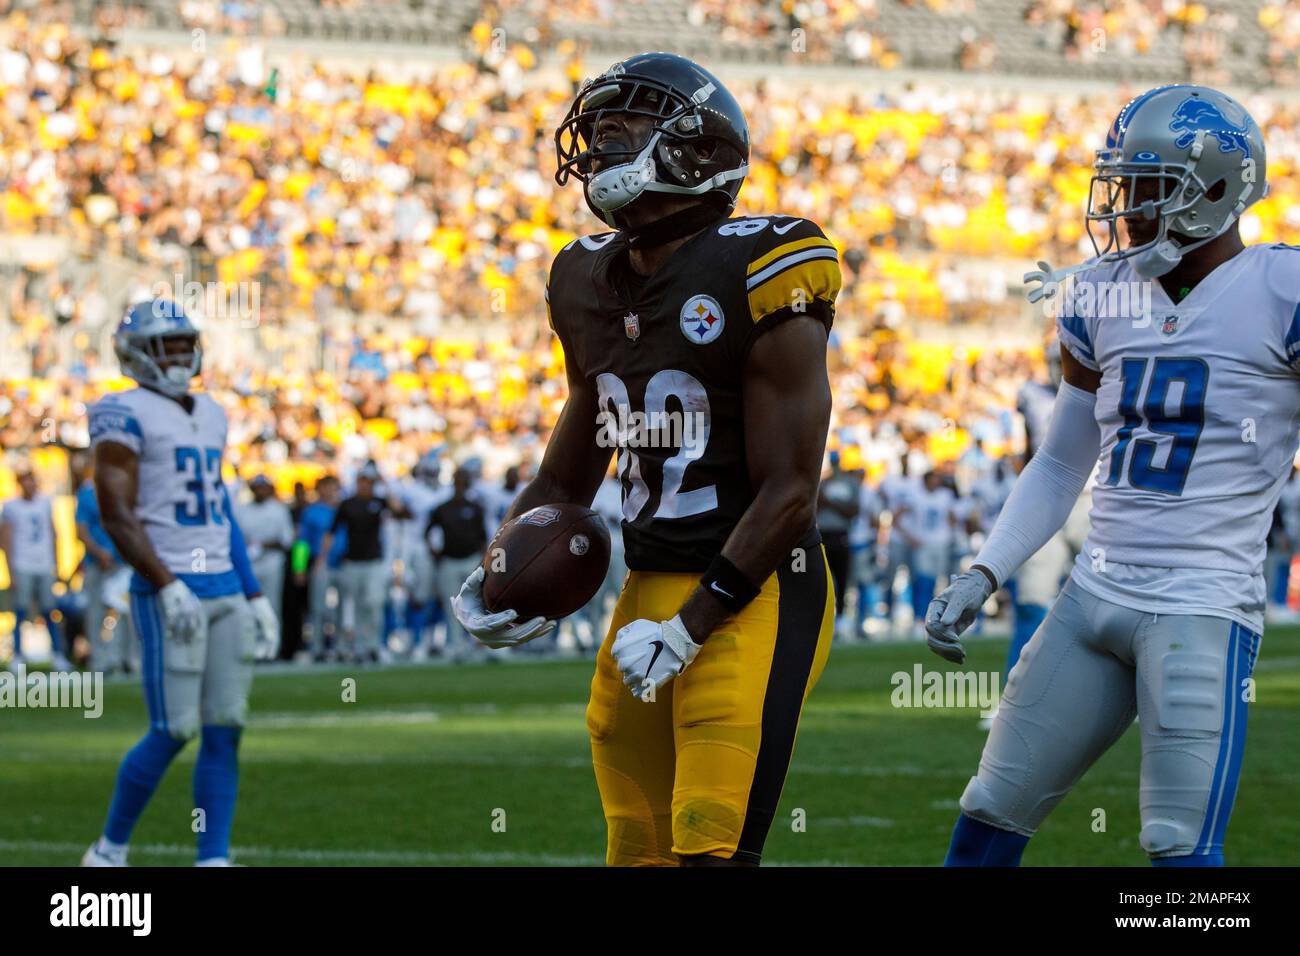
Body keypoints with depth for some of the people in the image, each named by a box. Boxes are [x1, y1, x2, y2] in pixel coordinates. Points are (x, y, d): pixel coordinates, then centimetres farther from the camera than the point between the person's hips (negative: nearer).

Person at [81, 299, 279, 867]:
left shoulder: (211, 415, 17)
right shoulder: (125, 416, -7)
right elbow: (117, 516, -13)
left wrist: (256, 597, 17)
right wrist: (169, 587, -20)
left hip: (224, 588, 7)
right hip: (170, 589, -7)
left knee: (225, 729, 2)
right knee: (174, 731, -8)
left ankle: (213, 860, 6)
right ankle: (110, 851, 8)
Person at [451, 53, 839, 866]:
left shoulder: (753, 277, -13)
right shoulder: (595, 288, 10)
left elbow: (787, 493, -15)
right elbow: (567, 479, 22)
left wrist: (690, 628, -18)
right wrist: (496, 579, 6)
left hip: (755, 598, -8)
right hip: (649, 596, 8)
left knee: (712, 848, -16)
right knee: (639, 850, 12)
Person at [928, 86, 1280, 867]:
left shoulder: (1278, 291, -8)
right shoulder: (1104, 296, 12)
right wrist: (983, 576, 9)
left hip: (1205, 610, -6)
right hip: (1093, 597, 6)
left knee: (1182, 848, -13)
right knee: (991, 818, 9)